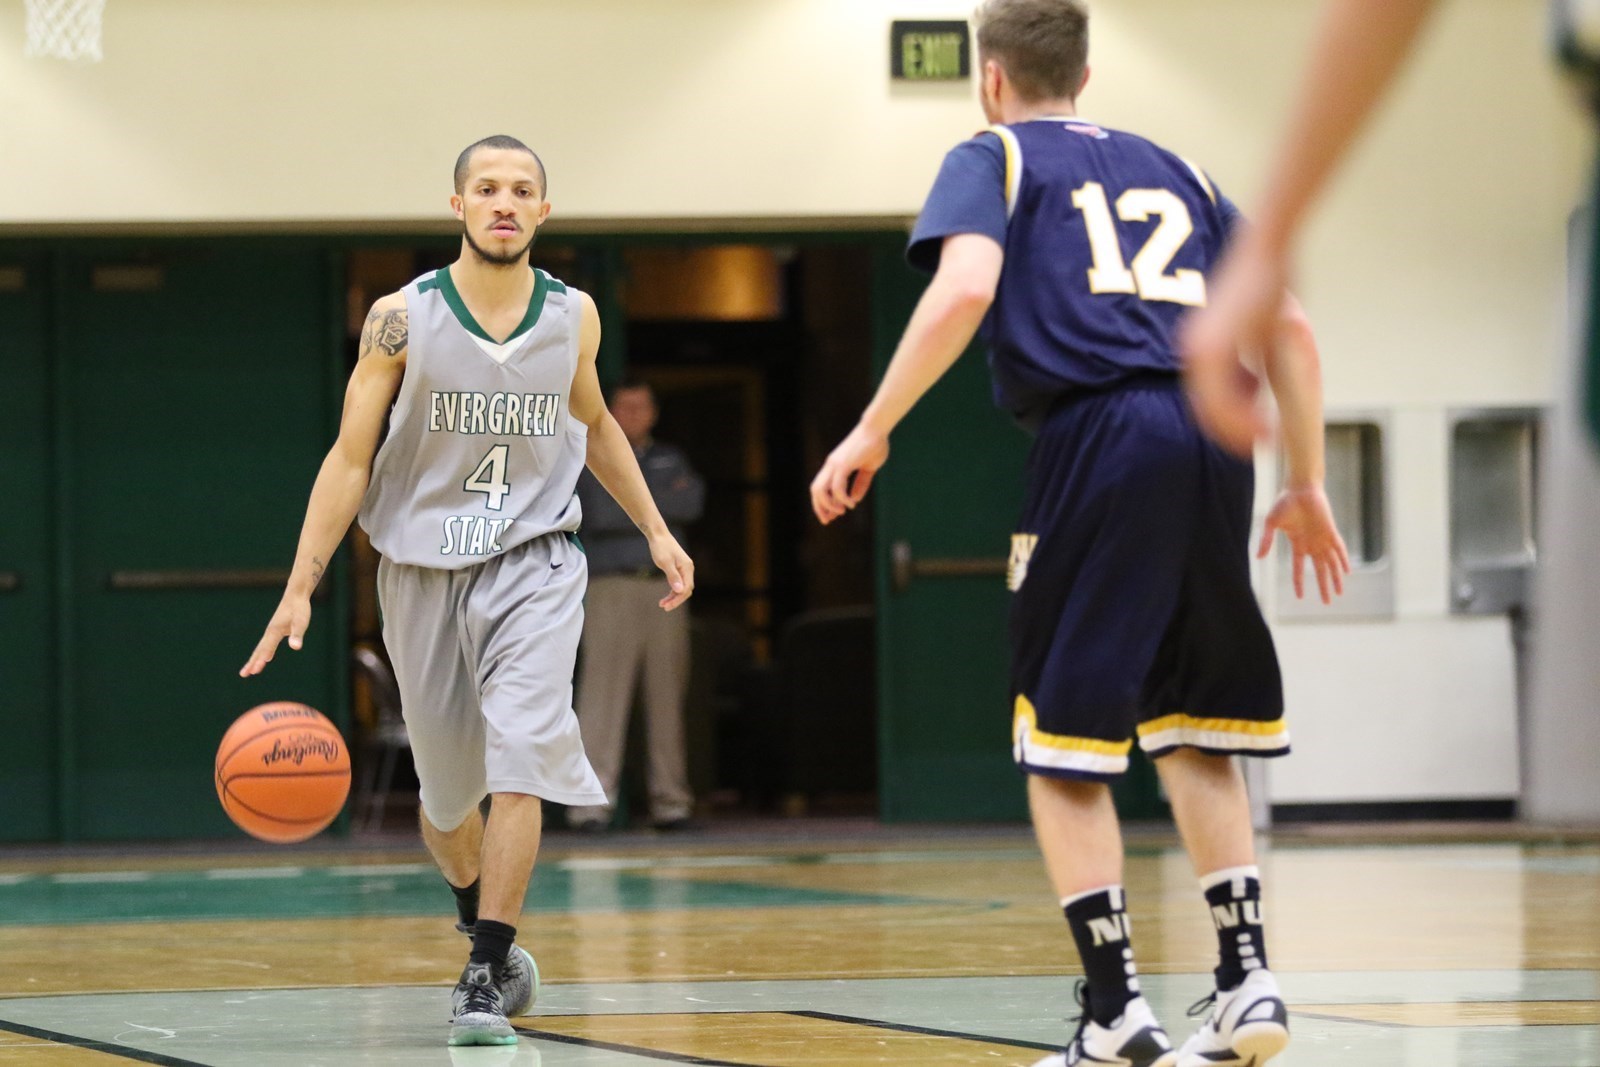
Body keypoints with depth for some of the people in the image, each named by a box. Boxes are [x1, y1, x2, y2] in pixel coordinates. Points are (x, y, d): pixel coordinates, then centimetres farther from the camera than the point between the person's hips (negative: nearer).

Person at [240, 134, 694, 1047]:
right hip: (424, 566, 0)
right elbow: (351, 457, -7)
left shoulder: (573, 316, -1)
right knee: (447, 790, 11)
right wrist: (301, 588, -14)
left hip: (534, 561, 0)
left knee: (517, 761, -19)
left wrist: (656, 530, 19)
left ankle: (486, 976, -17)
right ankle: (492, 931, 39)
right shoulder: (402, 320, -9)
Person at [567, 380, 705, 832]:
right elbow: (601, 512, -9)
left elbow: (692, 502, -1)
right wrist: (661, 502, -4)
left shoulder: (670, 460, 19)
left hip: (664, 588, 4)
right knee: (602, 689, -12)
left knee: (667, 694, 3)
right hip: (612, 587, -4)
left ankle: (671, 800, 6)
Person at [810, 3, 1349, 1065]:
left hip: (1100, 438, -5)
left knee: (1064, 744, 3)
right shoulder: (1176, 171, 25)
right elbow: (1288, 326, 18)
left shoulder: (994, 159, 11)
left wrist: (873, 429, -6)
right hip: (1212, 435, 5)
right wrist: (1306, 486, 24)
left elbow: (964, 291, -10)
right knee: (1193, 732, 16)